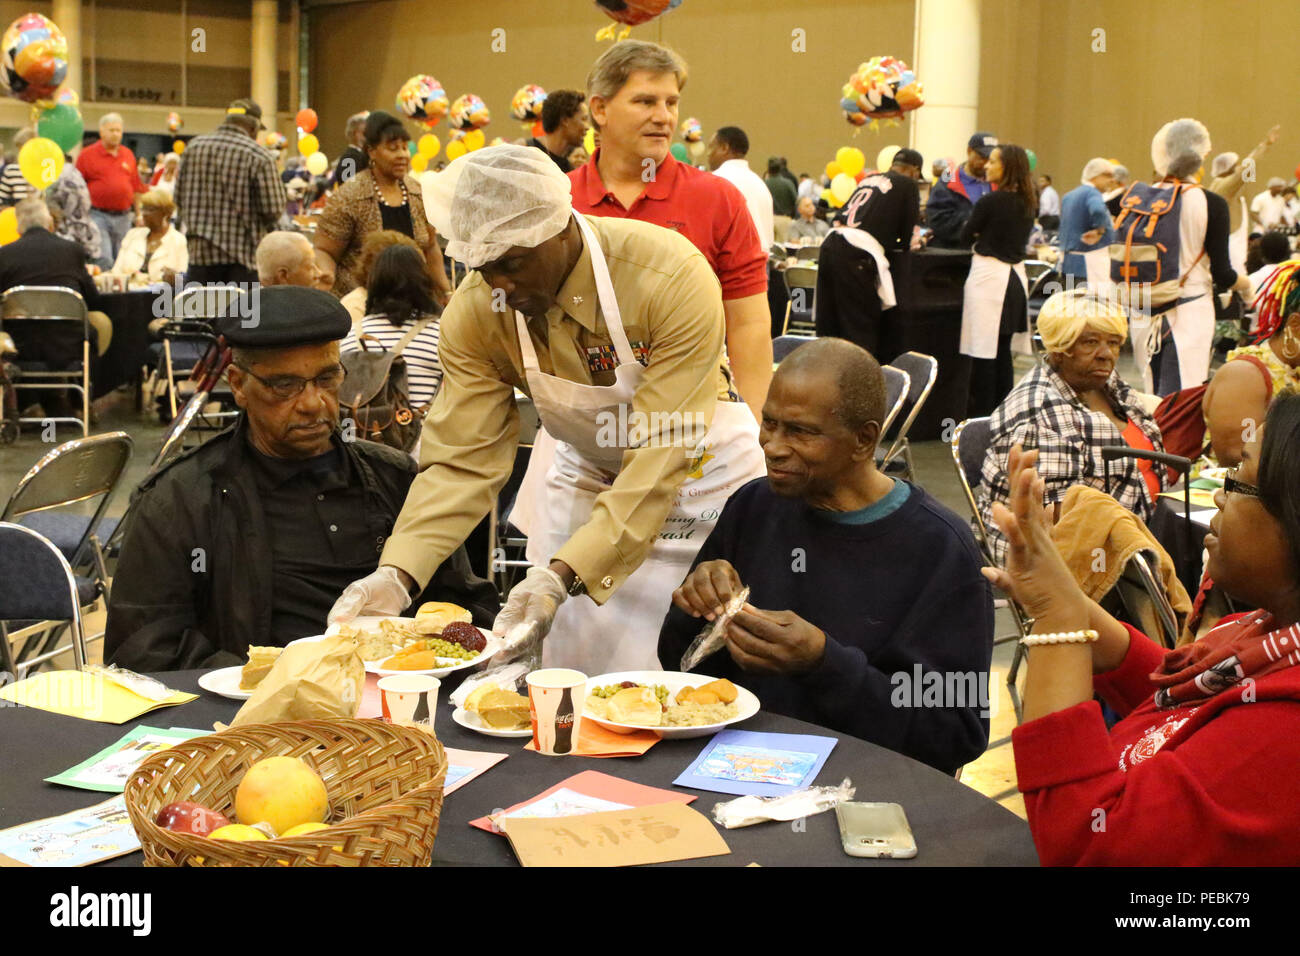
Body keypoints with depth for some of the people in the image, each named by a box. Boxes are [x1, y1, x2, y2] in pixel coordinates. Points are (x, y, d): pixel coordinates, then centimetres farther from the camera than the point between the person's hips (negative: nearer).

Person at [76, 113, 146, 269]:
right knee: (104, 260, -13)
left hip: (124, 217, 4)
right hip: (98, 215, -4)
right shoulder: (87, 154, 1)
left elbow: (137, 188, 17)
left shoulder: (128, 155, 13)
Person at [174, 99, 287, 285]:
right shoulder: (259, 157, -10)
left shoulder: (194, 146, 4)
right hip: (242, 251, -4)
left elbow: (179, 198, 8)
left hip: (201, 251, 4)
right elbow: (273, 209, -10)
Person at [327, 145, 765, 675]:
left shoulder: (673, 278, -30)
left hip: (695, 470, -3)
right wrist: (397, 571, -29)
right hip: (588, 473, 4)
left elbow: (662, 455, -31)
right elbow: (462, 459, -14)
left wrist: (564, 574, -41)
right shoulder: (475, 313, -17)